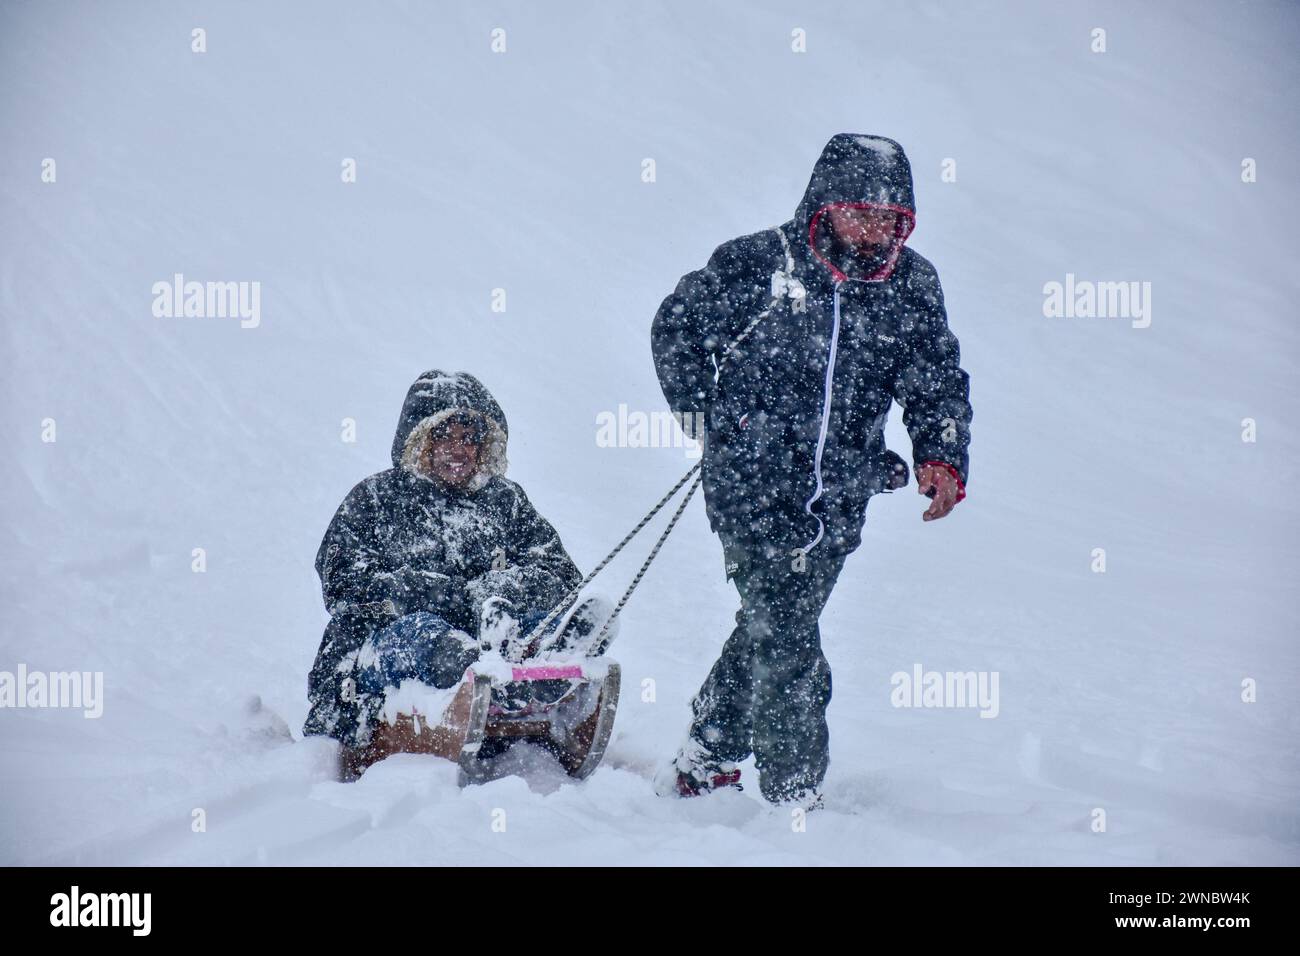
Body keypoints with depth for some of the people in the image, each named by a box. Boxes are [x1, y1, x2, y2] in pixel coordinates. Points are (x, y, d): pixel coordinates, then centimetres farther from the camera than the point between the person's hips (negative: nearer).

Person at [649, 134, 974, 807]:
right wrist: (706, 415, 0)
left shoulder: (912, 286, 2)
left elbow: (937, 382, 10)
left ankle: (707, 759, 34)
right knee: (785, 635, -9)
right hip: (753, 481, -4)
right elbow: (675, 326, 5)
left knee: (771, 628, 15)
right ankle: (794, 797, 0)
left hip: (838, 499, 4)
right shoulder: (758, 264, -8)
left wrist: (941, 456, -7)